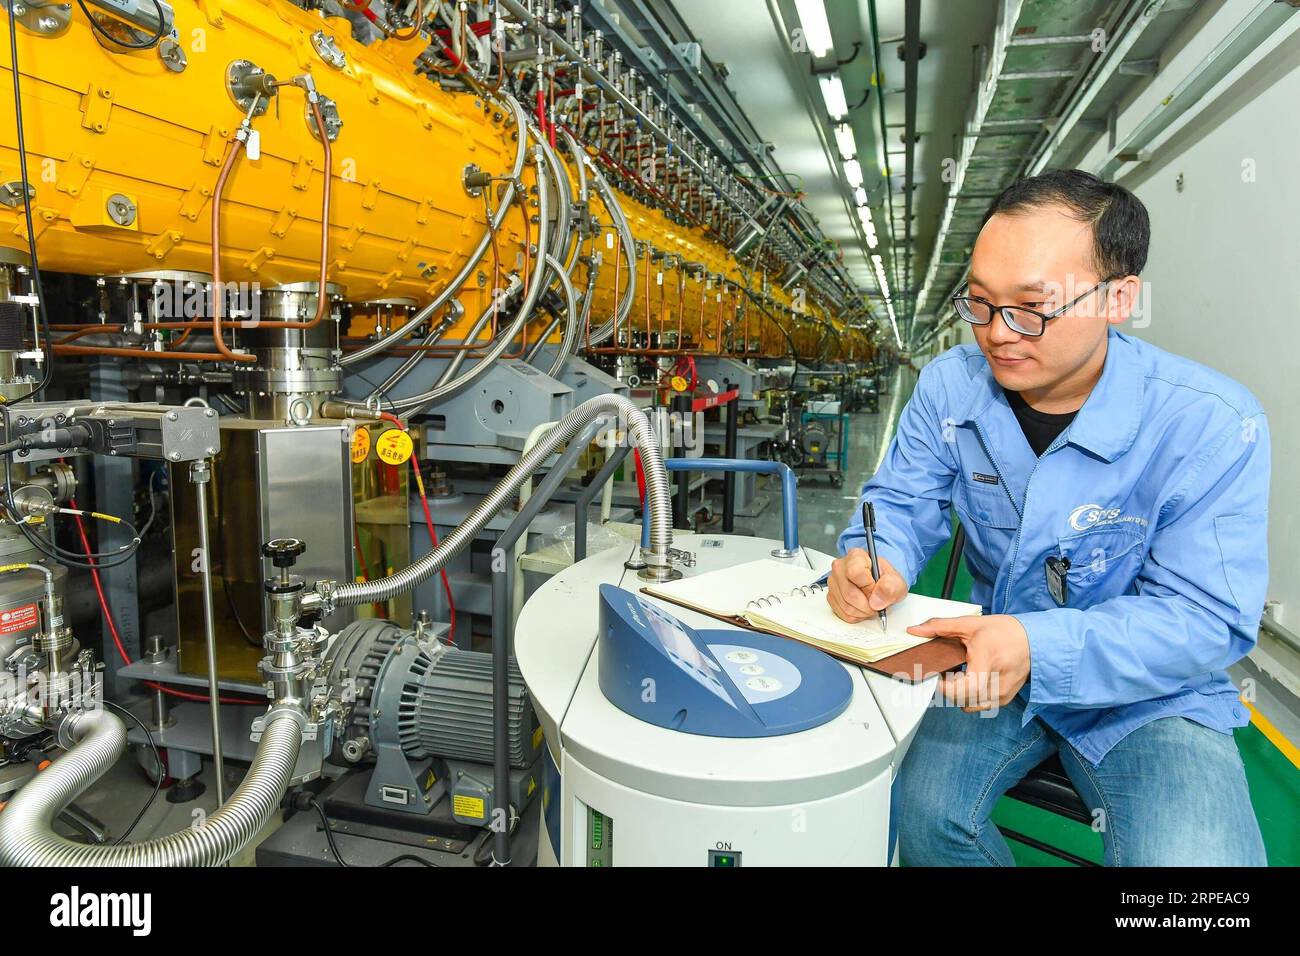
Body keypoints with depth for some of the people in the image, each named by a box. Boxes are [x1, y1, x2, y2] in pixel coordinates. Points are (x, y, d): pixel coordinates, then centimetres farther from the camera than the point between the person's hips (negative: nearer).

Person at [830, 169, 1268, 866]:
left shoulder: (1213, 427, -20)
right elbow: (901, 502, 0)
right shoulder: (950, 384, -7)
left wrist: (1040, 647, -37)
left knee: (1189, 858, -27)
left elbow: (1207, 617, -20)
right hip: (994, 660, 3)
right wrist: (877, 560, -25)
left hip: (1150, 695, -2)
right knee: (921, 808, -20)